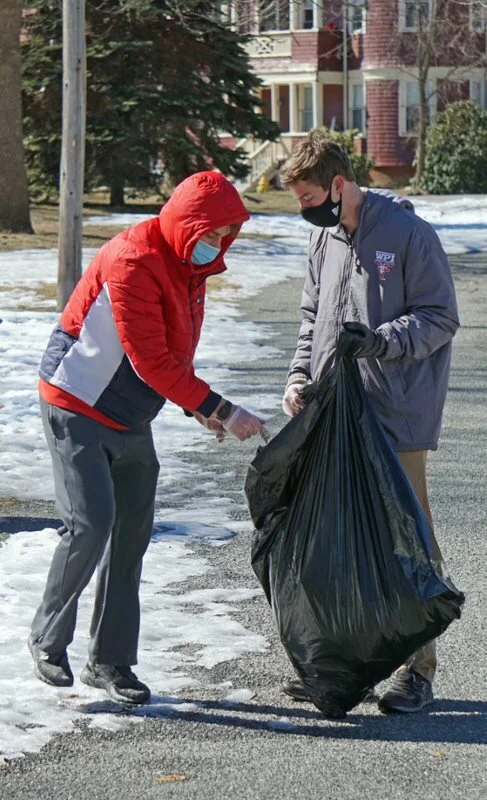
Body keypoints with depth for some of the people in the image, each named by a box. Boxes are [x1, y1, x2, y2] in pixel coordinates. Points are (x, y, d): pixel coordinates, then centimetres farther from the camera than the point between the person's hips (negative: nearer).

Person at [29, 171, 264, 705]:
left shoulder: (190, 267, 8)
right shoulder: (133, 261, -22)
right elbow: (150, 361, -25)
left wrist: (199, 408, 0)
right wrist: (219, 410, -25)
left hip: (129, 419, 9)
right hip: (77, 410, -9)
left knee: (132, 536, 5)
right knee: (89, 525, -15)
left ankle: (109, 661, 12)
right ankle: (47, 641, 4)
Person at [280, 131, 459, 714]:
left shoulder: (409, 234, -9)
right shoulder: (324, 239, 12)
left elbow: (441, 317, -9)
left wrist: (380, 341, -23)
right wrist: (300, 376, 5)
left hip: (397, 420, -7)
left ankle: (417, 669, 8)